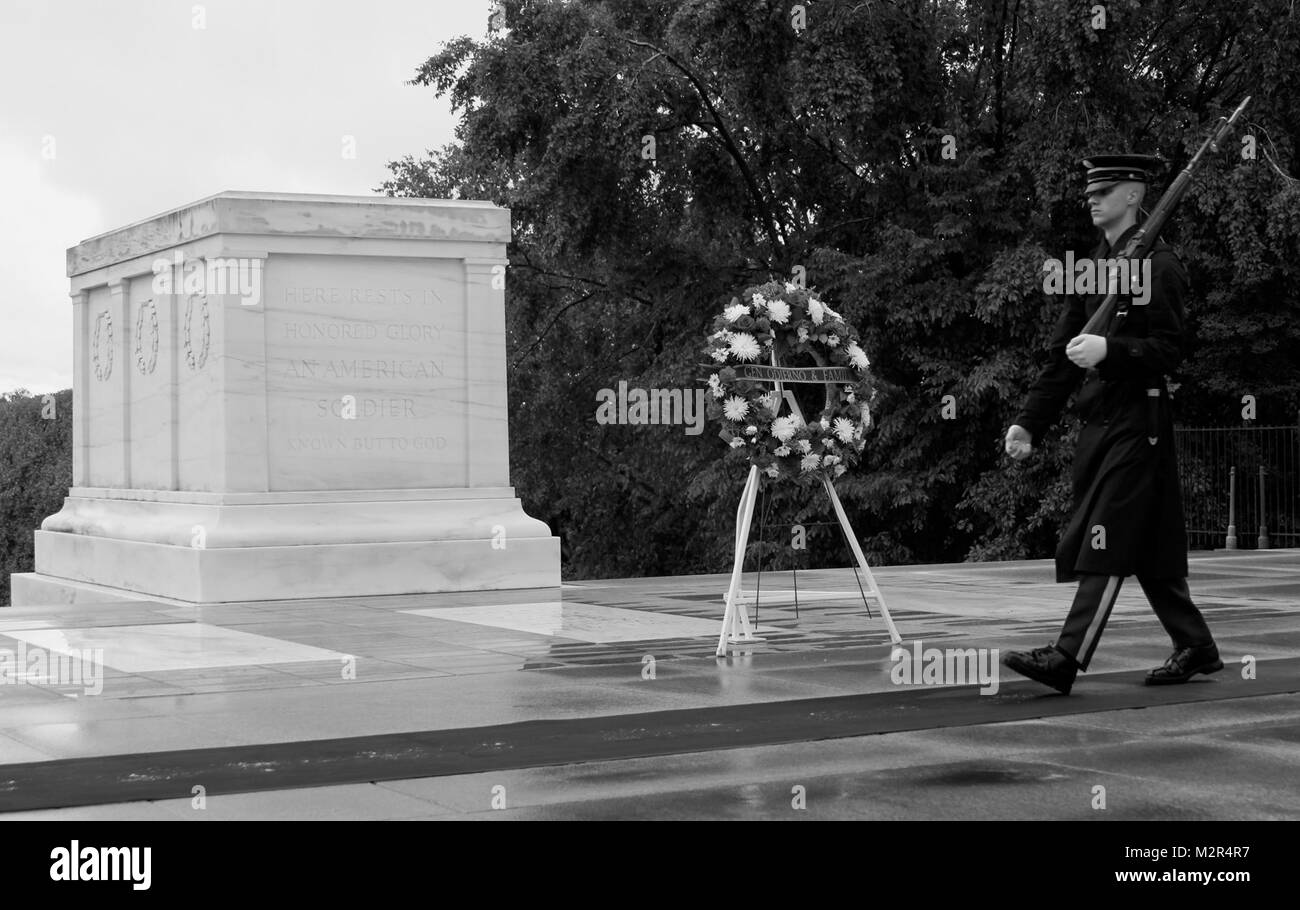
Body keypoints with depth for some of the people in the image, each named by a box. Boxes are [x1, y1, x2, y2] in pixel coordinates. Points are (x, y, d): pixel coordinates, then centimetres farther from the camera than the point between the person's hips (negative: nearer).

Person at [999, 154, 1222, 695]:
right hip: (1098, 422, 8)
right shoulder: (1090, 268, 15)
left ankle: (1067, 659, -15)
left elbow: (1168, 351, -13)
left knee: (1109, 542, -11)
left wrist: (1110, 350, -28)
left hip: (1137, 422, -8)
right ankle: (1197, 648, 24)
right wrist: (1029, 422, 9)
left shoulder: (1158, 265, -7)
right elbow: (1063, 354, 15)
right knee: (1147, 546, 13)